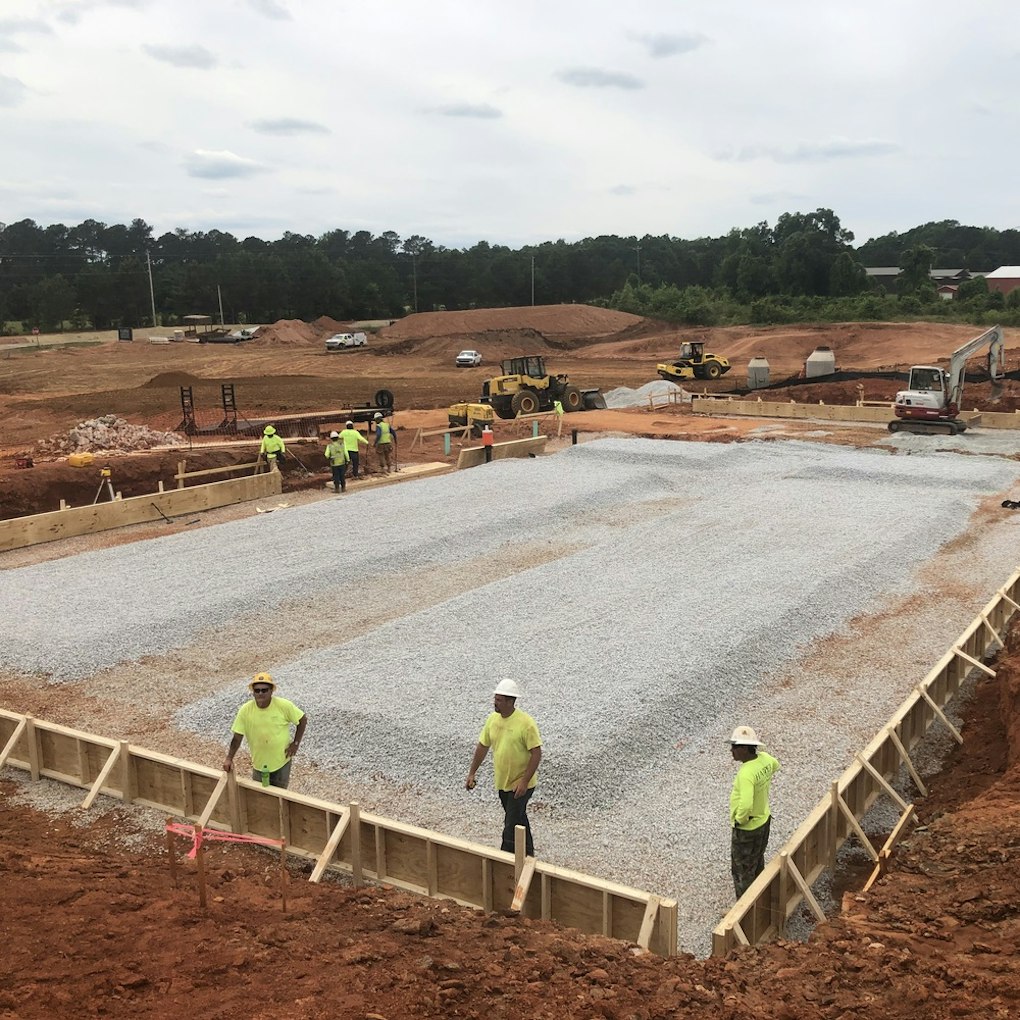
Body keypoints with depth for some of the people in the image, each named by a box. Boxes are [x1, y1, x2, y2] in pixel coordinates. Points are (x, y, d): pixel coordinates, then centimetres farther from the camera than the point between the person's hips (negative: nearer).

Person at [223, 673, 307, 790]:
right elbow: (237, 737, -8)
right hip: (259, 763, 1)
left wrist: (296, 743, -8)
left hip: (281, 762, -1)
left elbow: (302, 720, -6)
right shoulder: (245, 710, -16)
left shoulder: (284, 706, -20)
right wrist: (229, 759, -14)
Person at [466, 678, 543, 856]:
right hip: (502, 782, 7)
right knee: (519, 819, 22)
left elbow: (536, 753, -20)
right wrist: (472, 774, 8)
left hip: (520, 784, -7)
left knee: (512, 823, -4)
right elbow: (482, 746, 8)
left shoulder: (526, 723, -23)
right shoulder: (493, 719, -2)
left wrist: (524, 781, -23)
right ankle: (527, 853, 38)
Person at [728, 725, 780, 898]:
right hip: (763, 820, 9)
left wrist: (740, 819, -24)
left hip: (747, 829, -9)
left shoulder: (746, 774, -35)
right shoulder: (765, 758, -9)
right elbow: (775, 766, 17)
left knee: (742, 871, 9)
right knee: (757, 863, 27)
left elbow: (745, 805, -44)